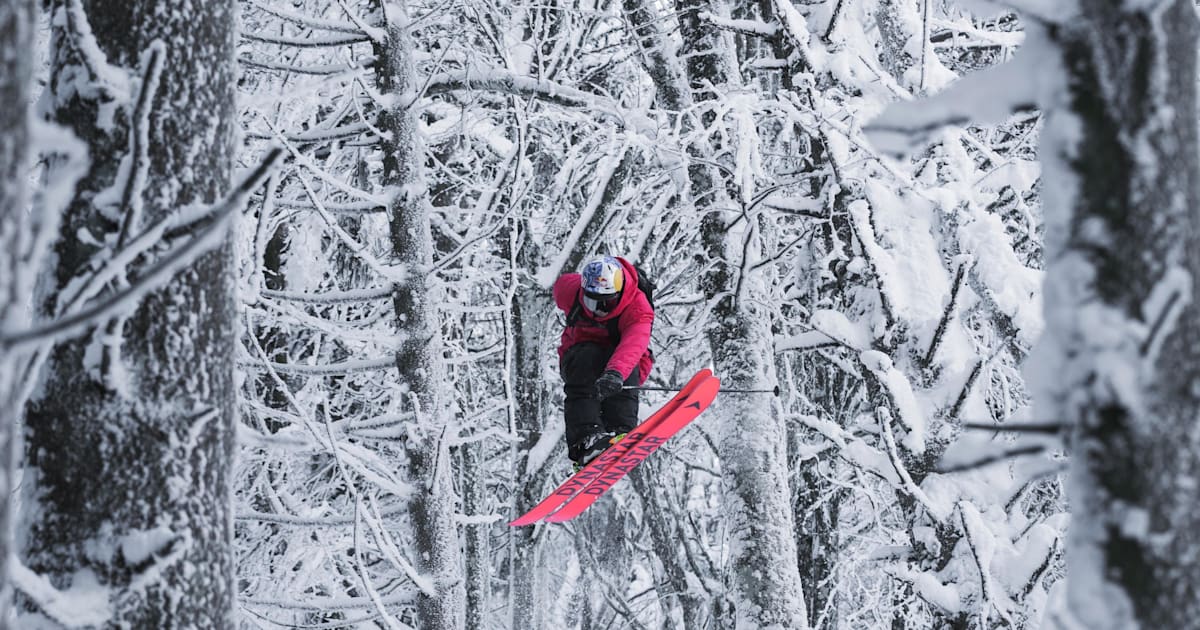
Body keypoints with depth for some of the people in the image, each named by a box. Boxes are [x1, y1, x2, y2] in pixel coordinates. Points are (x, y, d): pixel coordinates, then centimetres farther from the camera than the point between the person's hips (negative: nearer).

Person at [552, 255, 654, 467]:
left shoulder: (638, 308, -29)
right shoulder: (570, 289, -19)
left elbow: (634, 344, -49)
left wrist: (615, 373, -70)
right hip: (580, 353, 1)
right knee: (586, 357, -35)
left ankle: (621, 432, -48)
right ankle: (585, 437, -51)